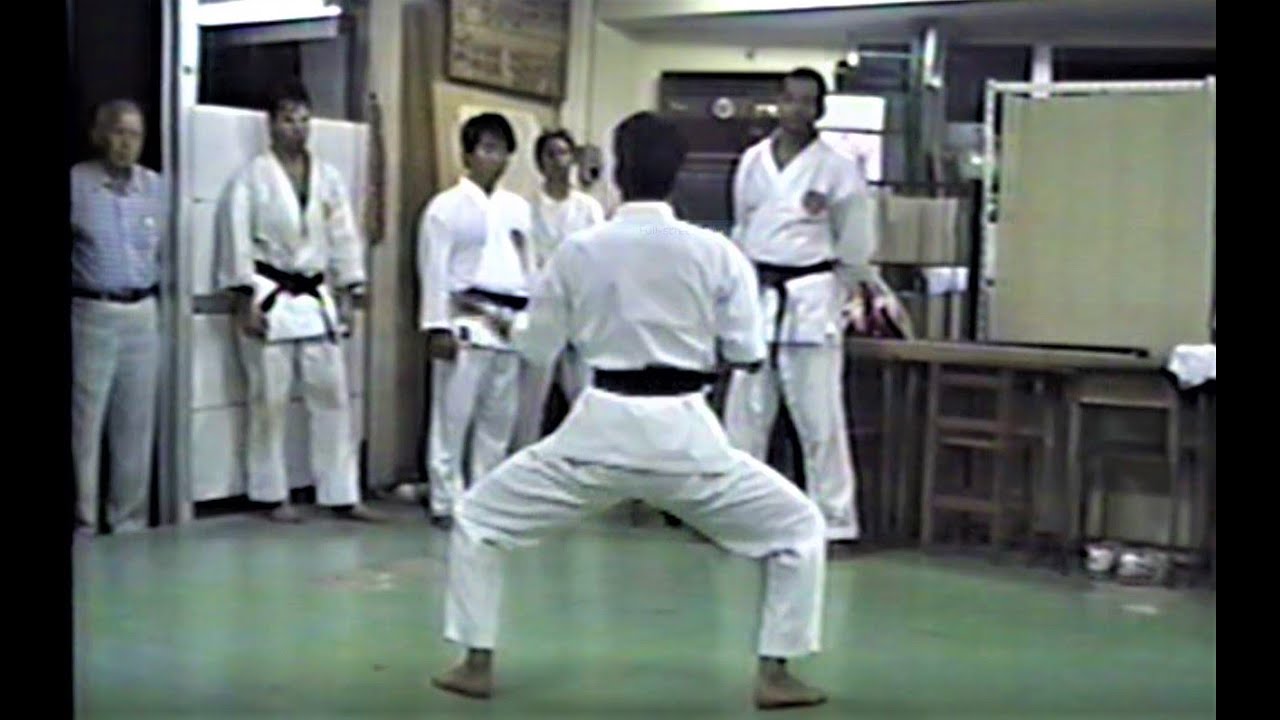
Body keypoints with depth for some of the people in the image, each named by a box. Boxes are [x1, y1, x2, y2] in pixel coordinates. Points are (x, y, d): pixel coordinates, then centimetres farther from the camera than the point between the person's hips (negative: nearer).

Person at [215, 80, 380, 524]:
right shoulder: (252, 177, -4)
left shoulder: (329, 177, 9)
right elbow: (237, 241, -8)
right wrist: (246, 303, -13)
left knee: (332, 396, 3)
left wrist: (346, 296, 4)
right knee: (270, 400, 1)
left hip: (317, 299, 4)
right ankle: (273, 497, 12)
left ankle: (341, 496, 9)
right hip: (270, 299, -4)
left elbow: (344, 238, 10)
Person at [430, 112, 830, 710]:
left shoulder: (577, 251, -1)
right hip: (684, 434, 0)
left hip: (600, 429, 1)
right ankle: (774, 676, 16)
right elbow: (748, 353, 2)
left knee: (479, 520, 22)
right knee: (798, 530, 20)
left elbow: (536, 351, 8)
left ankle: (476, 664, 22)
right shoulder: (715, 252, -4)